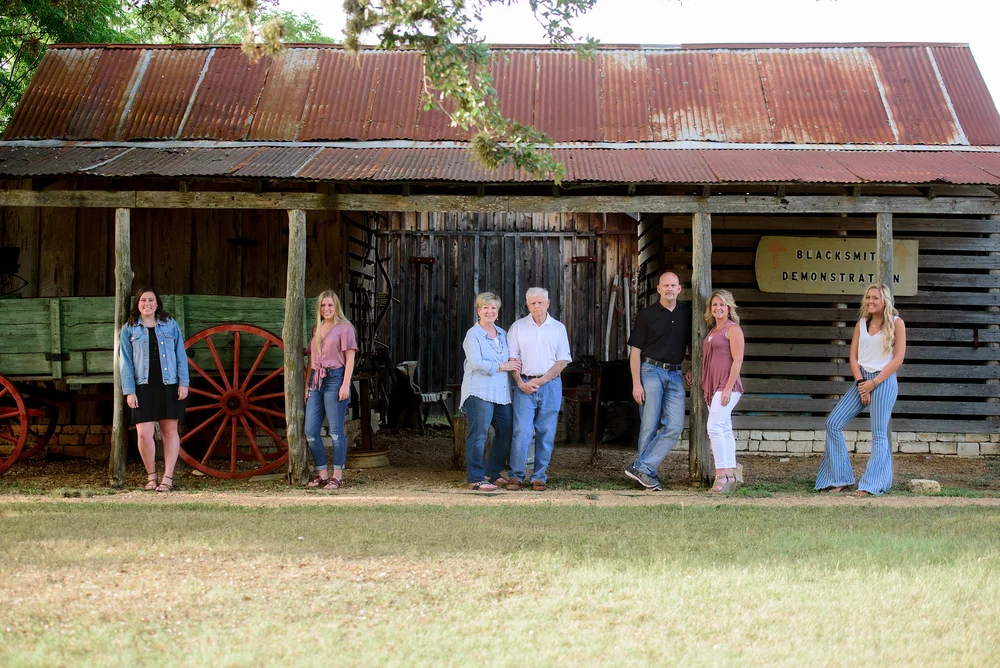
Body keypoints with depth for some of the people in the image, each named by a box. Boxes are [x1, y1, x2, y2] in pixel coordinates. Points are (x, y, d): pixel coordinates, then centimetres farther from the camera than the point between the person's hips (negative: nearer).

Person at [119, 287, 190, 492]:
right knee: (143, 433, -7)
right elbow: (125, 362, 4)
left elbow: (181, 355, 7)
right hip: (142, 387, -1)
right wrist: (129, 391, -4)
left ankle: (168, 477, 9)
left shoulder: (170, 325, 8)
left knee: (170, 430, 3)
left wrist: (183, 383, -1)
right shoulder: (129, 329, 7)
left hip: (169, 386, 1)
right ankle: (151, 476, 10)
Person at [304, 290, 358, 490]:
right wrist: (307, 385, 13)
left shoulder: (344, 328, -1)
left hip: (335, 380, -7)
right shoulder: (316, 329, 18)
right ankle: (322, 474, 12)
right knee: (310, 431, 2)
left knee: (336, 430, -3)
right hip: (316, 381, 7)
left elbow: (350, 359, -6)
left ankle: (337, 476, 4)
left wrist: (345, 385, -14)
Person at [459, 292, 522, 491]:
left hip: (502, 392, 8)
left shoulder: (502, 334, 18)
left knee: (506, 433, 9)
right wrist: (503, 366, -12)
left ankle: (492, 473, 23)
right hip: (480, 391, -8)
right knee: (478, 434, -7)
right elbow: (476, 363, -16)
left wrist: (513, 362, 5)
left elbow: (509, 359, 29)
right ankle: (476, 478, -3)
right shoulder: (473, 335, -5)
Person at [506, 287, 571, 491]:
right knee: (521, 432, -8)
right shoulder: (518, 327, 6)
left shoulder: (558, 328, 8)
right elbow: (512, 358, 4)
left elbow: (562, 360, 3)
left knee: (546, 434, 2)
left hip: (550, 385, 1)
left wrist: (541, 380, -7)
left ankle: (539, 477, 9)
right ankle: (515, 476, 1)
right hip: (525, 385, -1)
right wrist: (521, 382, -9)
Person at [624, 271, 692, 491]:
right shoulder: (647, 315, -1)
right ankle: (649, 474, 4)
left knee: (674, 427, -8)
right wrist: (636, 383, -9)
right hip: (651, 371, -4)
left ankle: (641, 468, -7)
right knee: (650, 426, -4)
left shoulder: (687, 313, 10)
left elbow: (692, 344, 23)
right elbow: (635, 351, -2)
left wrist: (691, 370, 10)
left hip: (675, 375, 4)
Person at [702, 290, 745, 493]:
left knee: (715, 427, -18)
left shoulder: (733, 329, -7)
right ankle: (730, 476, 11)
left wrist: (728, 387, -20)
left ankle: (721, 476, -19)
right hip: (713, 386, 9)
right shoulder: (713, 331, 19)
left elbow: (737, 359, -14)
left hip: (726, 385, -9)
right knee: (724, 430, 9)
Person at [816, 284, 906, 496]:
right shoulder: (861, 324, 11)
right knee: (833, 423, -2)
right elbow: (853, 356, 8)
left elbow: (898, 358, -8)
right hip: (862, 379, 6)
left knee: (879, 434, -7)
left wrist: (874, 383, -13)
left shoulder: (896, 323, -2)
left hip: (884, 381, -6)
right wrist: (860, 383, -7)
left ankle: (871, 485, -6)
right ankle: (840, 478, 5)